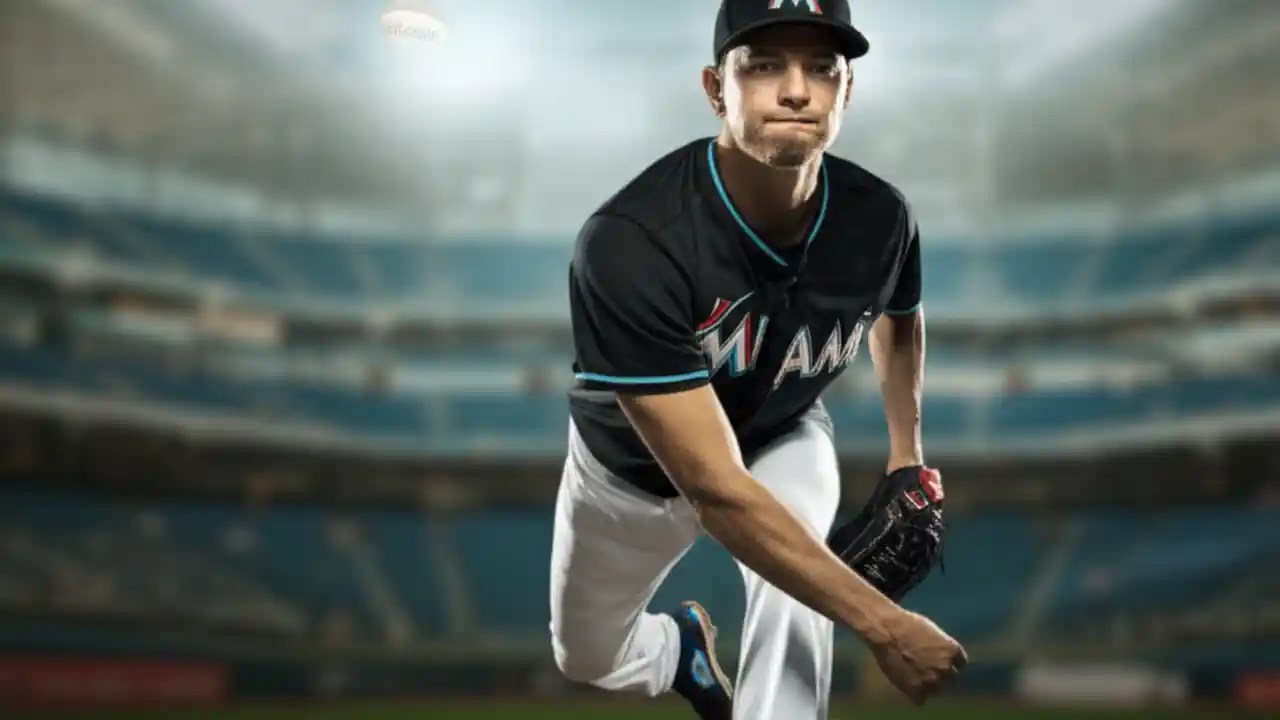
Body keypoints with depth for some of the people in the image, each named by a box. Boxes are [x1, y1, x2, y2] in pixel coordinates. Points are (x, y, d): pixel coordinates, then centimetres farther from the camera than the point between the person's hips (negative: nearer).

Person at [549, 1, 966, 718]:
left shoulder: (880, 218, -24)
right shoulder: (628, 244, -41)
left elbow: (900, 317, 6)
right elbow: (715, 491, -42)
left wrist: (907, 453, 4)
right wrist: (885, 625, -42)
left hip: (782, 441, 1)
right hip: (632, 464, -1)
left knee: (793, 599, -32)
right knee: (588, 657, 21)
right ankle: (684, 644, 55)